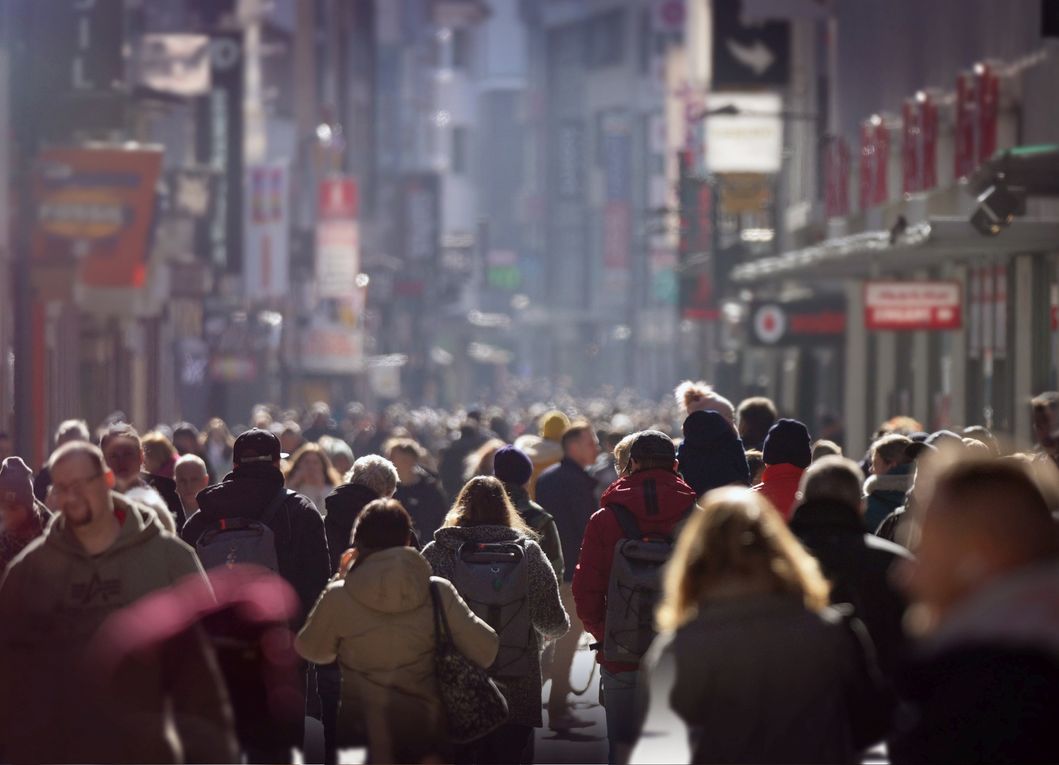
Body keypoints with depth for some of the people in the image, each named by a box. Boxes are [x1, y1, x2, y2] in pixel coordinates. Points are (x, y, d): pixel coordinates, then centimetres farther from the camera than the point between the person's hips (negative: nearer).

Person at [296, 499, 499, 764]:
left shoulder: (339, 597, -9)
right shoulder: (438, 593, -7)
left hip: (363, 736, -1)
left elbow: (312, 650, 9)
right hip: (425, 732, 1)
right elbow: (486, 652, -4)